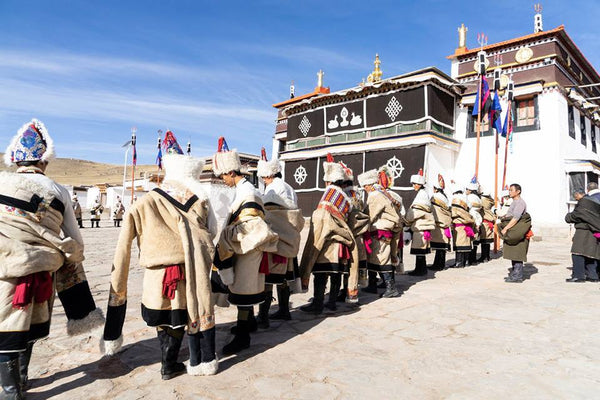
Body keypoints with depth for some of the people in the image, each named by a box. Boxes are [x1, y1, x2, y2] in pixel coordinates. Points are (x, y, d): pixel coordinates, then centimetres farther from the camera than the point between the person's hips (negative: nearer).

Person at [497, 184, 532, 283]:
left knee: (517, 255, -7)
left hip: (517, 232, -10)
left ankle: (518, 277, -3)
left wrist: (506, 228, -22)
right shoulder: (514, 202, 19)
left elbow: (516, 218, -21)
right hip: (513, 232, 10)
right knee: (513, 254, 13)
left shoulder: (520, 202, -12)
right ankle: (514, 274, 21)